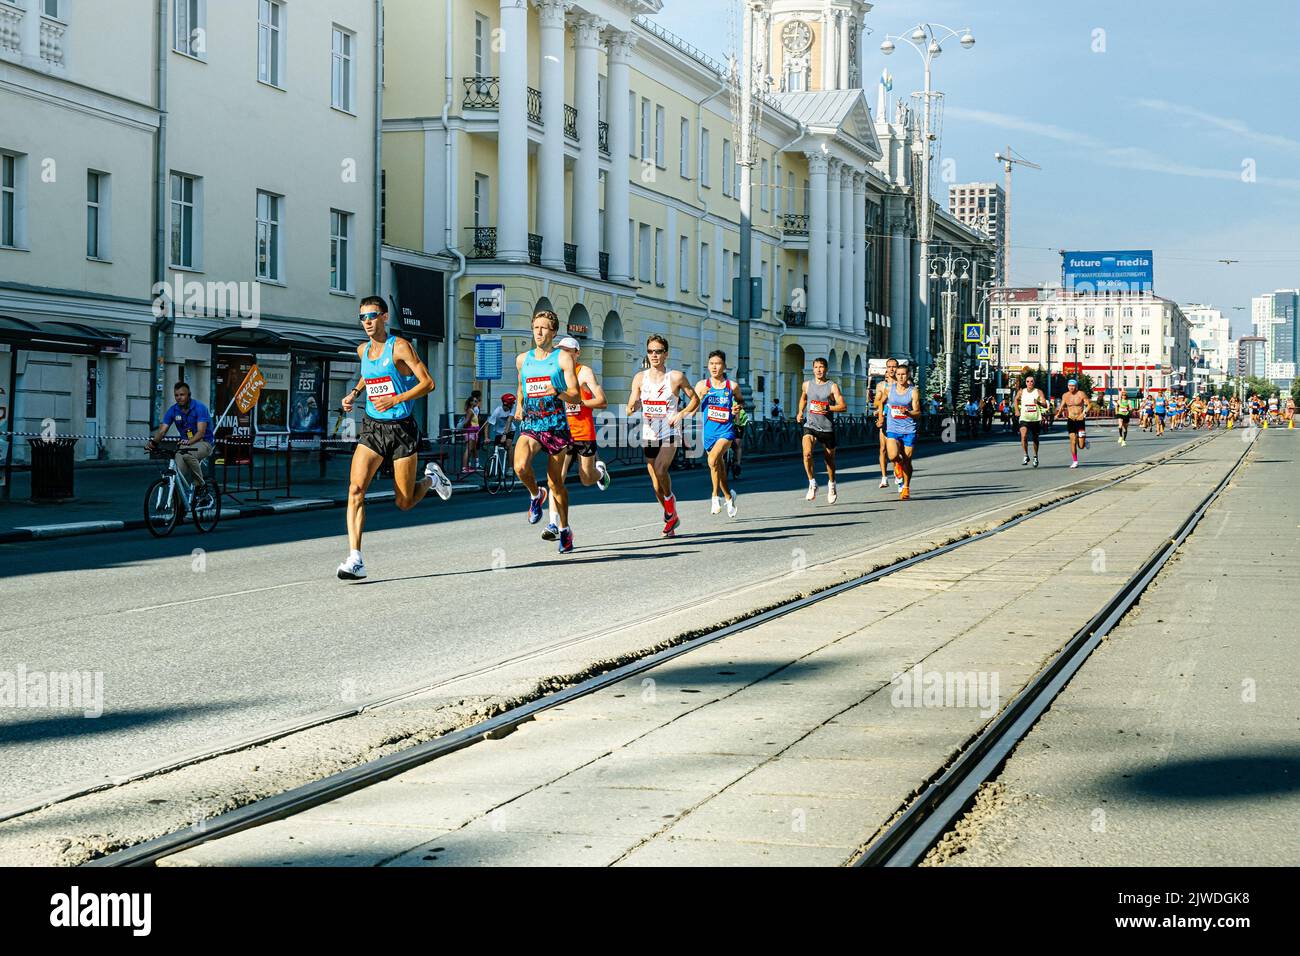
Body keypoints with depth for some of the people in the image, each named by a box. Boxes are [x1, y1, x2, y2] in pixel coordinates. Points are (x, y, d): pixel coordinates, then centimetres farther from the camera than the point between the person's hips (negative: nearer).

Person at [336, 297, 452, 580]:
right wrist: (354, 393, 13)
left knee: (405, 503, 3)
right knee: (356, 488, -17)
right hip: (372, 428, 4)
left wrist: (396, 399, -25)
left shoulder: (400, 347, -10)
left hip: (402, 429, -4)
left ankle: (432, 478, 37)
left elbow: (428, 382, -14)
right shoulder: (363, 350, 9)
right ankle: (355, 560, -20)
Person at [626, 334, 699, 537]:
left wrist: (681, 414, -10)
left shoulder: (676, 377, -4)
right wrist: (633, 406, -20)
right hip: (649, 434, 4)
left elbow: (695, 400, 6)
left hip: (670, 432, -4)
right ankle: (672, 517, 27)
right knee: (655, 482, 8)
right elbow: (631, 408, 4)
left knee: (660, 469, -25)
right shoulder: (640, 377, 3)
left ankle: (670, 497, 5)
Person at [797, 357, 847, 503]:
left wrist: (827, 408, -24)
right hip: (810, 426, 1)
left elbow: (843, 406, -11)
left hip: (827, 428, -1)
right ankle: (812, 483, -10)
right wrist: (800, 412, 12)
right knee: (807, 453, -24)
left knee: (830, 459, 12)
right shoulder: (807, 385, 6)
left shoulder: (832, 386, -4)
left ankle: (831, 484, 37)